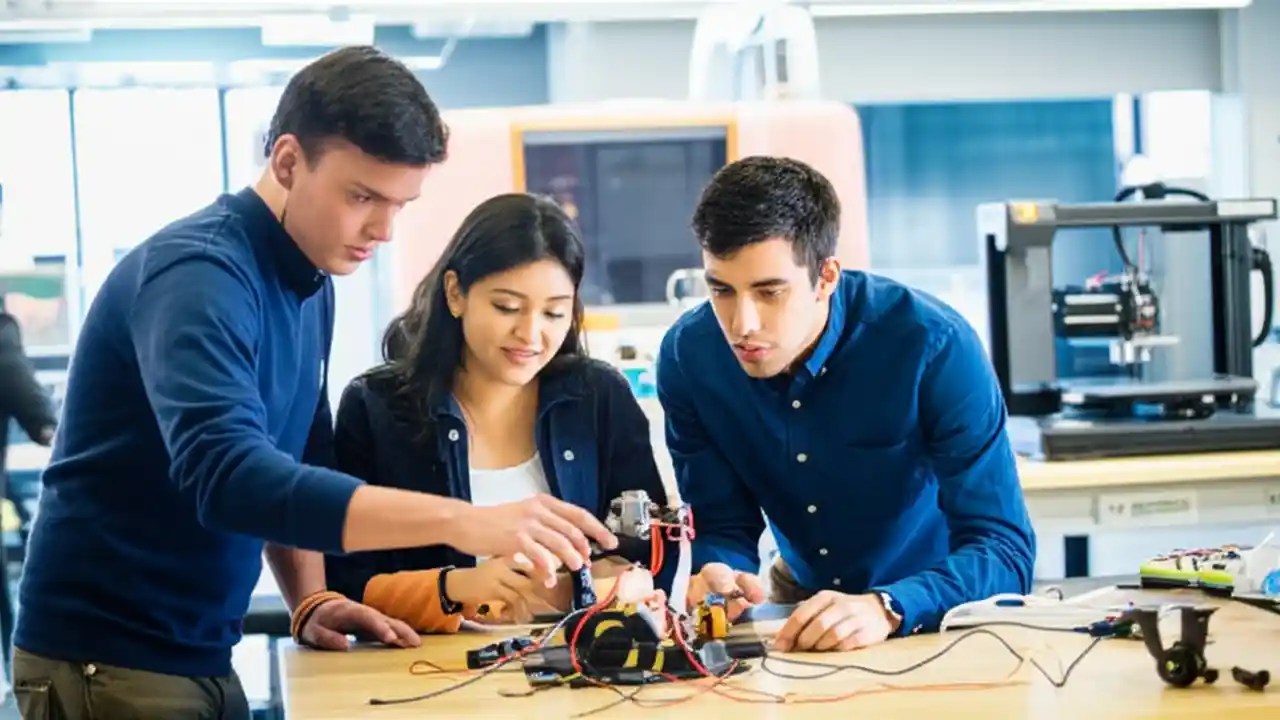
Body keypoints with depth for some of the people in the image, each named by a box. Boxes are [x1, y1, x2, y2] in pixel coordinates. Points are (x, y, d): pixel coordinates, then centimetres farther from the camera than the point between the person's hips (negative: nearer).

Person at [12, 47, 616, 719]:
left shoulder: (311, 282, 6)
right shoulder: (199, 272, -22)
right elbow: (226, 475, -36)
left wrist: (309, 601, -4)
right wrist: (461, 521, -42)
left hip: (200, 654, 8)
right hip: (110, 657, -8)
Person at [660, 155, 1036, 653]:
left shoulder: (934, 348, -25)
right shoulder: (687, 355, -14)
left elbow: (1005, 550, -27)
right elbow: (723, 528, -5)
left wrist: (886, 609, -43)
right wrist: (720, 581, -28)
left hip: (941, 608, -2)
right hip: (805, 592, 3)